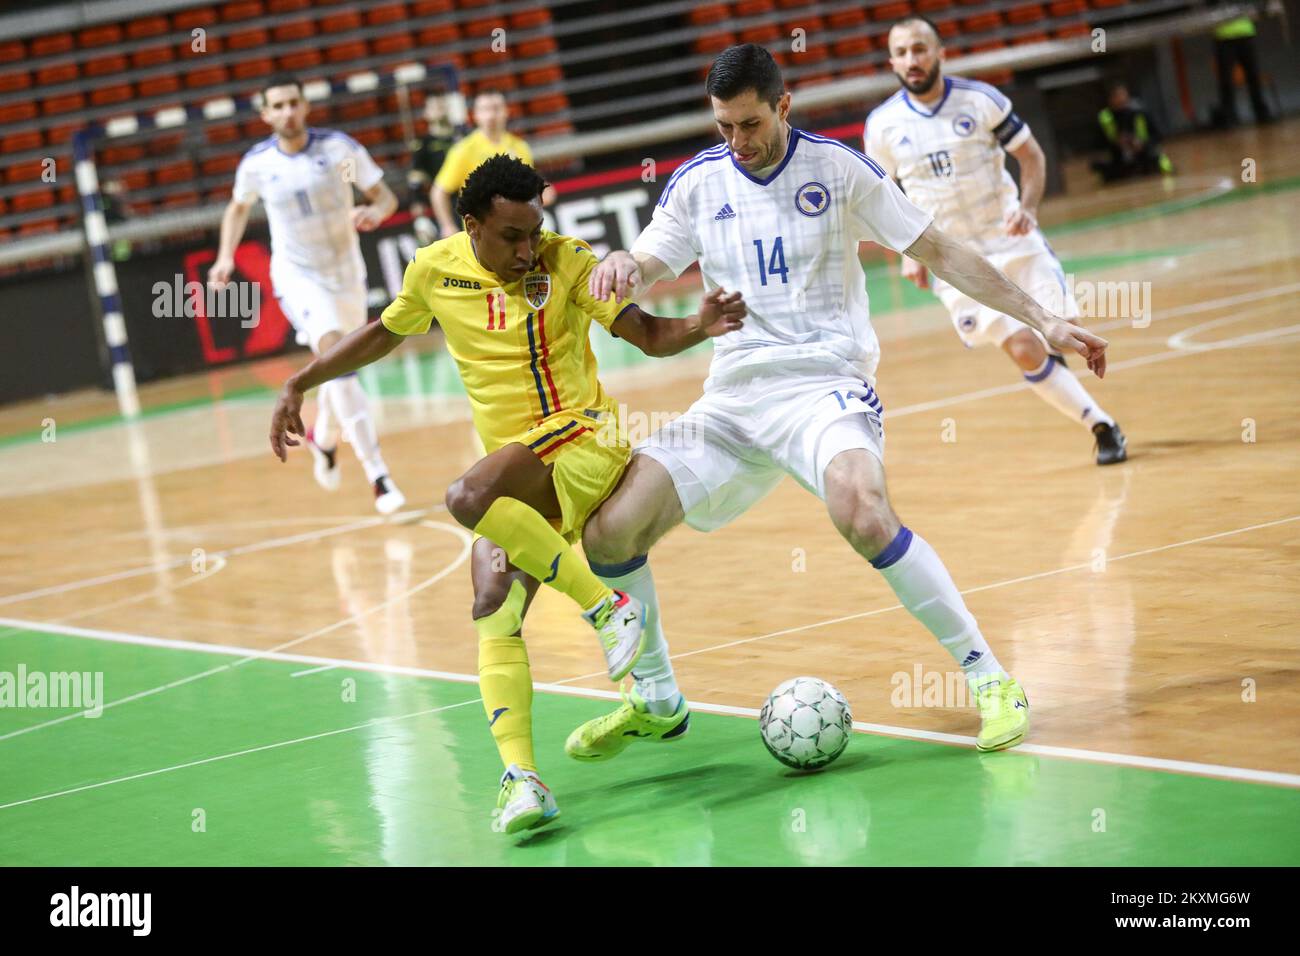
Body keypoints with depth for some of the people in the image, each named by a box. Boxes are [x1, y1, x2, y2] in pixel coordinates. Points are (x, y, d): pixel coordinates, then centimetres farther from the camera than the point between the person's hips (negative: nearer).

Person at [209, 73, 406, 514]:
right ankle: (378, 476, -30)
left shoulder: (339, 147, -13)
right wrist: (226, 256, 0)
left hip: (346, 271, 2)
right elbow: (239, 207, 12)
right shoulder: (257, 163, -9)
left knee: (339, 367, 19)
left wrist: (375, 211, -30)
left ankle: (324, 437, 53)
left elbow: (386, 195, -7)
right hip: (297, 276, -2)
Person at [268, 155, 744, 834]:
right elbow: (383, 334, 23)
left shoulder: (566, 261, -6)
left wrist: (700, 326, -28)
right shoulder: (434, 269, 5)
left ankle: (607, 605, -24)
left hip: (580, 439, -5)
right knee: (496, 622, -13)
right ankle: (520, 776, -19)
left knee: (469, 498, -33)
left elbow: (647, 334, -8)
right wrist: (300, 383, 22)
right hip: (515, 482, 5)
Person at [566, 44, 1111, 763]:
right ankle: (654, 700, 13)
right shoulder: (697, 183, 7)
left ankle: (989, 679, -22)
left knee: (861, 515, -35)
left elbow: (939, 252, 2)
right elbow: (642, 271, 7)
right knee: (608, 532, -9)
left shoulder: (837, 168, -2)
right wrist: (618, 267, -19)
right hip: (734, 397, 4)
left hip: (827, 385, -4)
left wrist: (1042, 320, -1)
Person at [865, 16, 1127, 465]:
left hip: (1012, 239, 0)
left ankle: (1104, 427, 26)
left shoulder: (981, 100, -7)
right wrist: (908, 251, -3)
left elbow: (1031, 155, 1)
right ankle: (1102, 428, 1)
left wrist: (1027, 208, -16)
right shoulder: (882, 125, -4)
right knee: (1024, 351, -12)